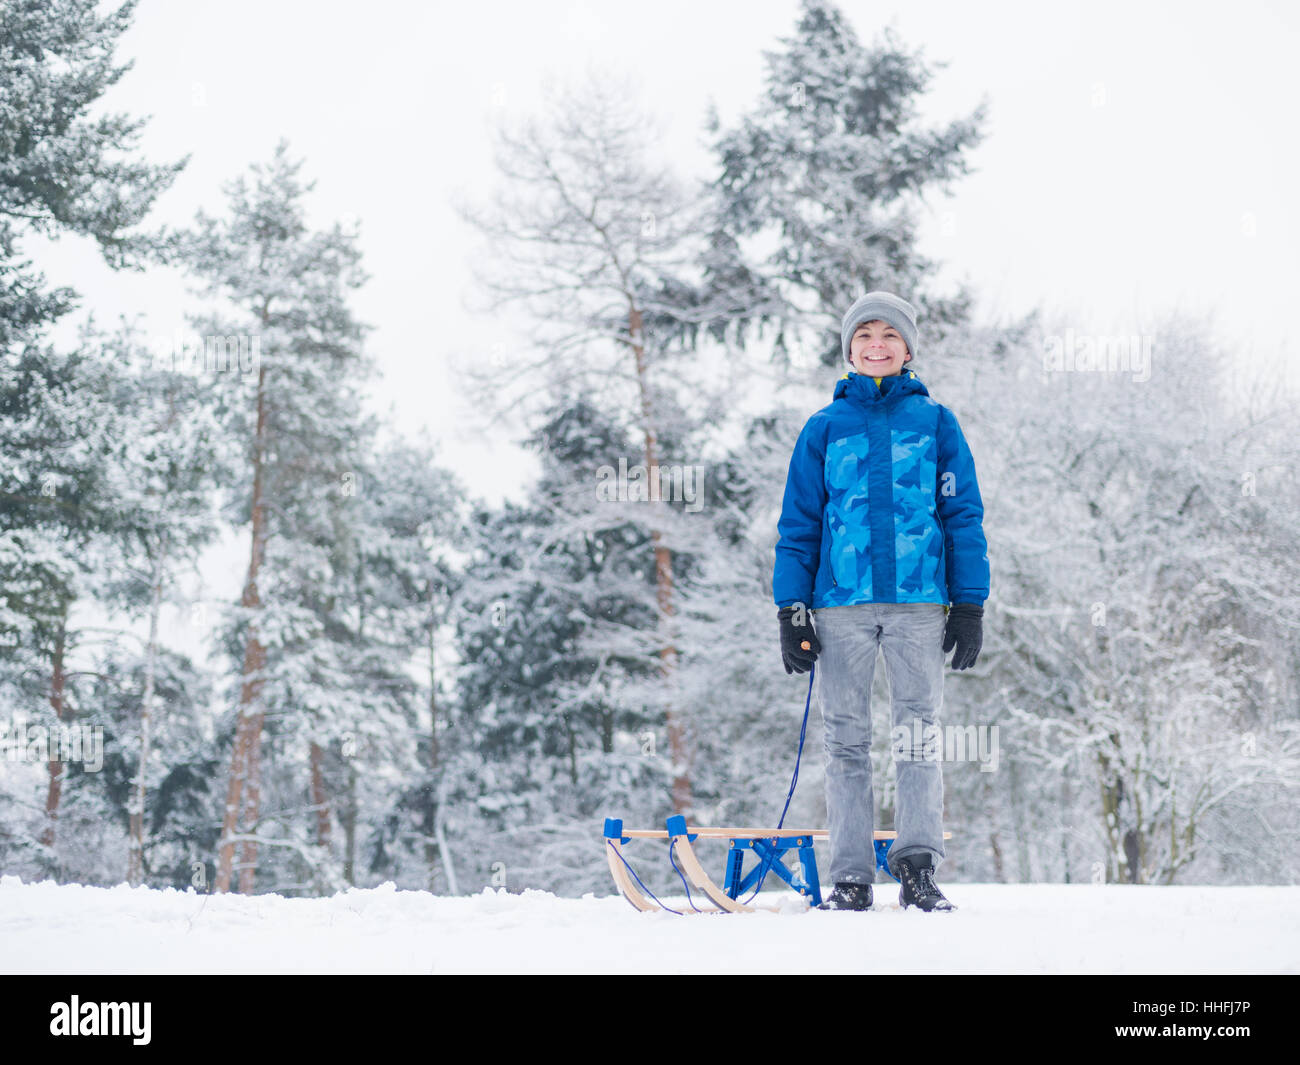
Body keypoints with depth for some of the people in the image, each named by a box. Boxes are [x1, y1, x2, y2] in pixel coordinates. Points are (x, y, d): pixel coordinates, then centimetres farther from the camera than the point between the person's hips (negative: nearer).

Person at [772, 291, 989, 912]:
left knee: (919, 732, -4)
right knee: (846, 738, 1)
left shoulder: (935, 423, 9)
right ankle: (850, 878, 3)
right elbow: (798, 526, 9)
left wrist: (970, 605, 0)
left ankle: (918, 867, -2)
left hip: (918, 602, -1)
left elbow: (964, 517, 7)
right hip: (841, 603, 1)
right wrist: (792, 611, 1)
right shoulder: (825, 429, 10)